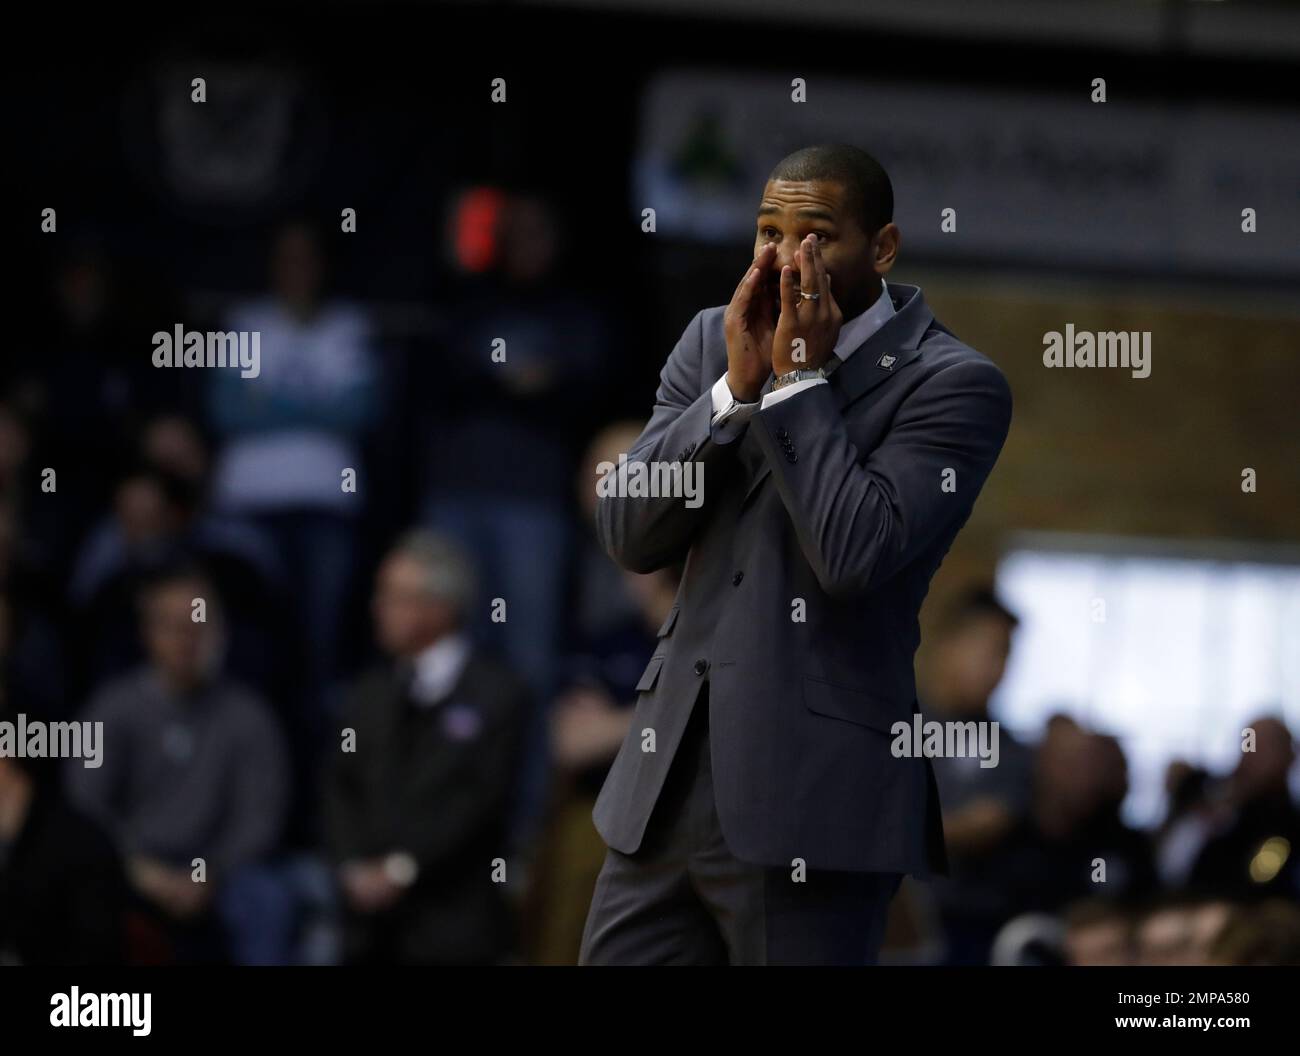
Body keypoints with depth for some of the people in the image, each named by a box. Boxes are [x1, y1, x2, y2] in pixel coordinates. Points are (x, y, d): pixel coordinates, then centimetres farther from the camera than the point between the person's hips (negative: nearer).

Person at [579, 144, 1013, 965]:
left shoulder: (952, 385, -7)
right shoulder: (715, 341, 12)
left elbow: (855, 552, -20)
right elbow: (629, 535, 3)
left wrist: (798, 379, -12)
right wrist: (738, 386, -7)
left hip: (814, 802, -6)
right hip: (669, 781, 6)